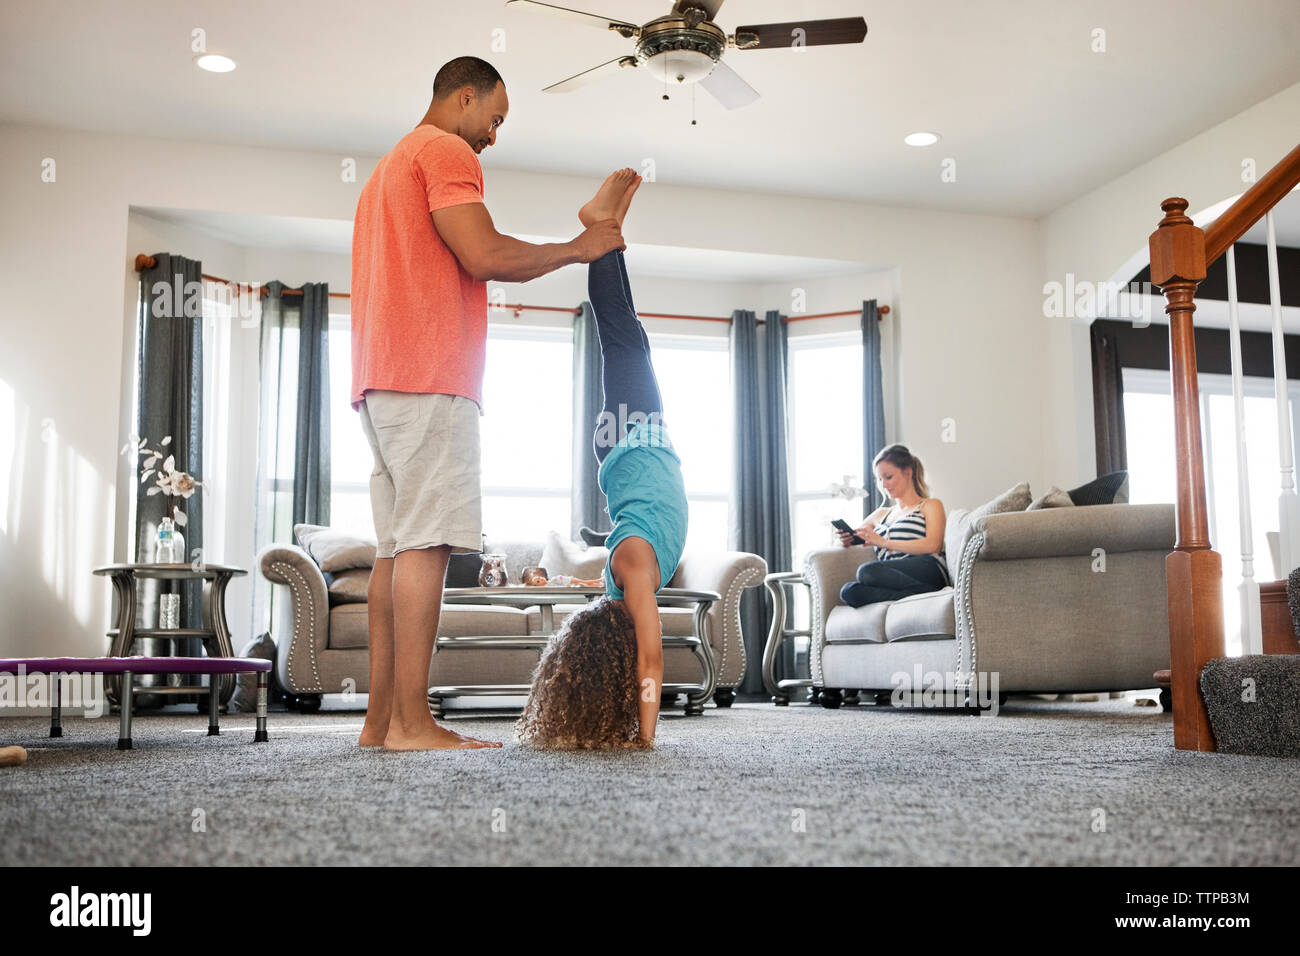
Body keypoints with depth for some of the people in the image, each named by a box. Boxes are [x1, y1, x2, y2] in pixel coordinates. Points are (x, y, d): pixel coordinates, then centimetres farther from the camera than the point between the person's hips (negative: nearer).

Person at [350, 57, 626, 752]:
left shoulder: (391, 165, 31)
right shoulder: (446, 152, -1)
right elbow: (484, 255, -13)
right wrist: (575, 250, -1)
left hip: (382, 381, 10)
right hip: (430, 378, -10)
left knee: (397, 549, 4)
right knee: (426, 543, -14)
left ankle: (382, 719, 3)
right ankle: (411, 724, -16)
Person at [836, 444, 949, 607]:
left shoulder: (931, 505, 19)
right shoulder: (881, 514, 37)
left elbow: (933, 545, 1)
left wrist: (883, 542, -6)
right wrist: (847, 540, 11)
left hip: (926, 570, -5)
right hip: (891, 579, 5)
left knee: (867, 571, -34)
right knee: (849, 591, -31)